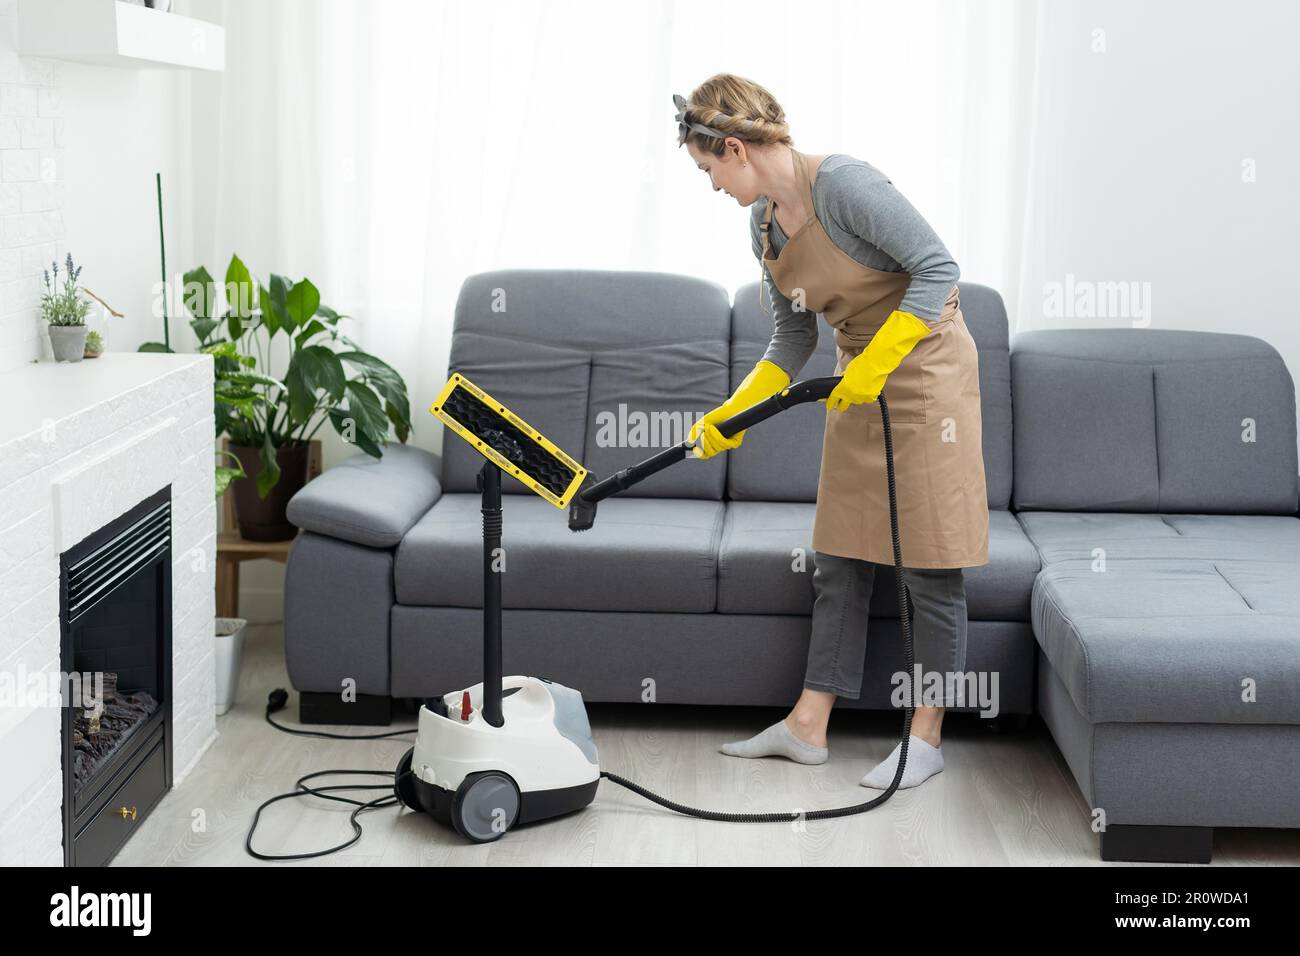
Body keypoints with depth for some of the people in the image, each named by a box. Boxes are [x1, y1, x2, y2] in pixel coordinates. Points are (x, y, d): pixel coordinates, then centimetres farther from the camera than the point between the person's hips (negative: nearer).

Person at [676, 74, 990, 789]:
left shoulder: (843, 184, -22)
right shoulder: (763, 221, 4)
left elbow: (937, 268, -23)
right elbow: (793, 339, 11)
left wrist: (874, 365, -25)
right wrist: (729, 417, 5)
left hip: (924, 367, -8)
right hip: (858, 383, 8)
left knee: (928, 562, -1)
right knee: (841, 557, 10)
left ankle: (926, 738, 9)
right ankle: (808, 727, 15)